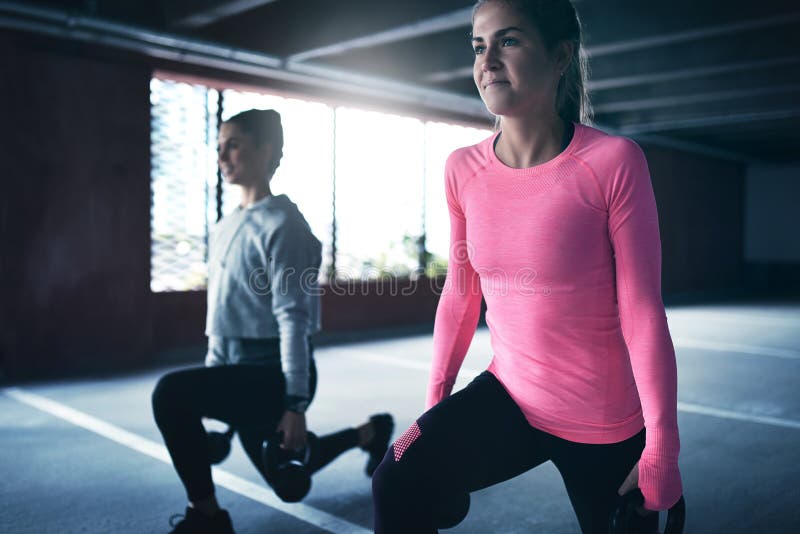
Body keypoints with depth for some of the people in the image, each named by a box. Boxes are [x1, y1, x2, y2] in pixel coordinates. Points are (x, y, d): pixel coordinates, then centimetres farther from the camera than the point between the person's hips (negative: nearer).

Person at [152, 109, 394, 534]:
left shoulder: (282, 223, -14)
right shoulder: (225, 227, 11)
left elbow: (293, 316, -21)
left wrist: (296, 403, -24)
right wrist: (212, 379, 18)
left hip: (273, 371, -9)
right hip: (240, 370, 9)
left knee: (171, 393, -29)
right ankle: (370, 434, 45)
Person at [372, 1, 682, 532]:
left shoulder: (614, 161, -17)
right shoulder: (464, 169, -4)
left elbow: (643, 313, -17)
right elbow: (460, 295, 4)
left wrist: (662, 449, -14)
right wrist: (435, 399, 6)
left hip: (606, 425, -2)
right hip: (508, 394, 3)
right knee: (398, 482, -19)